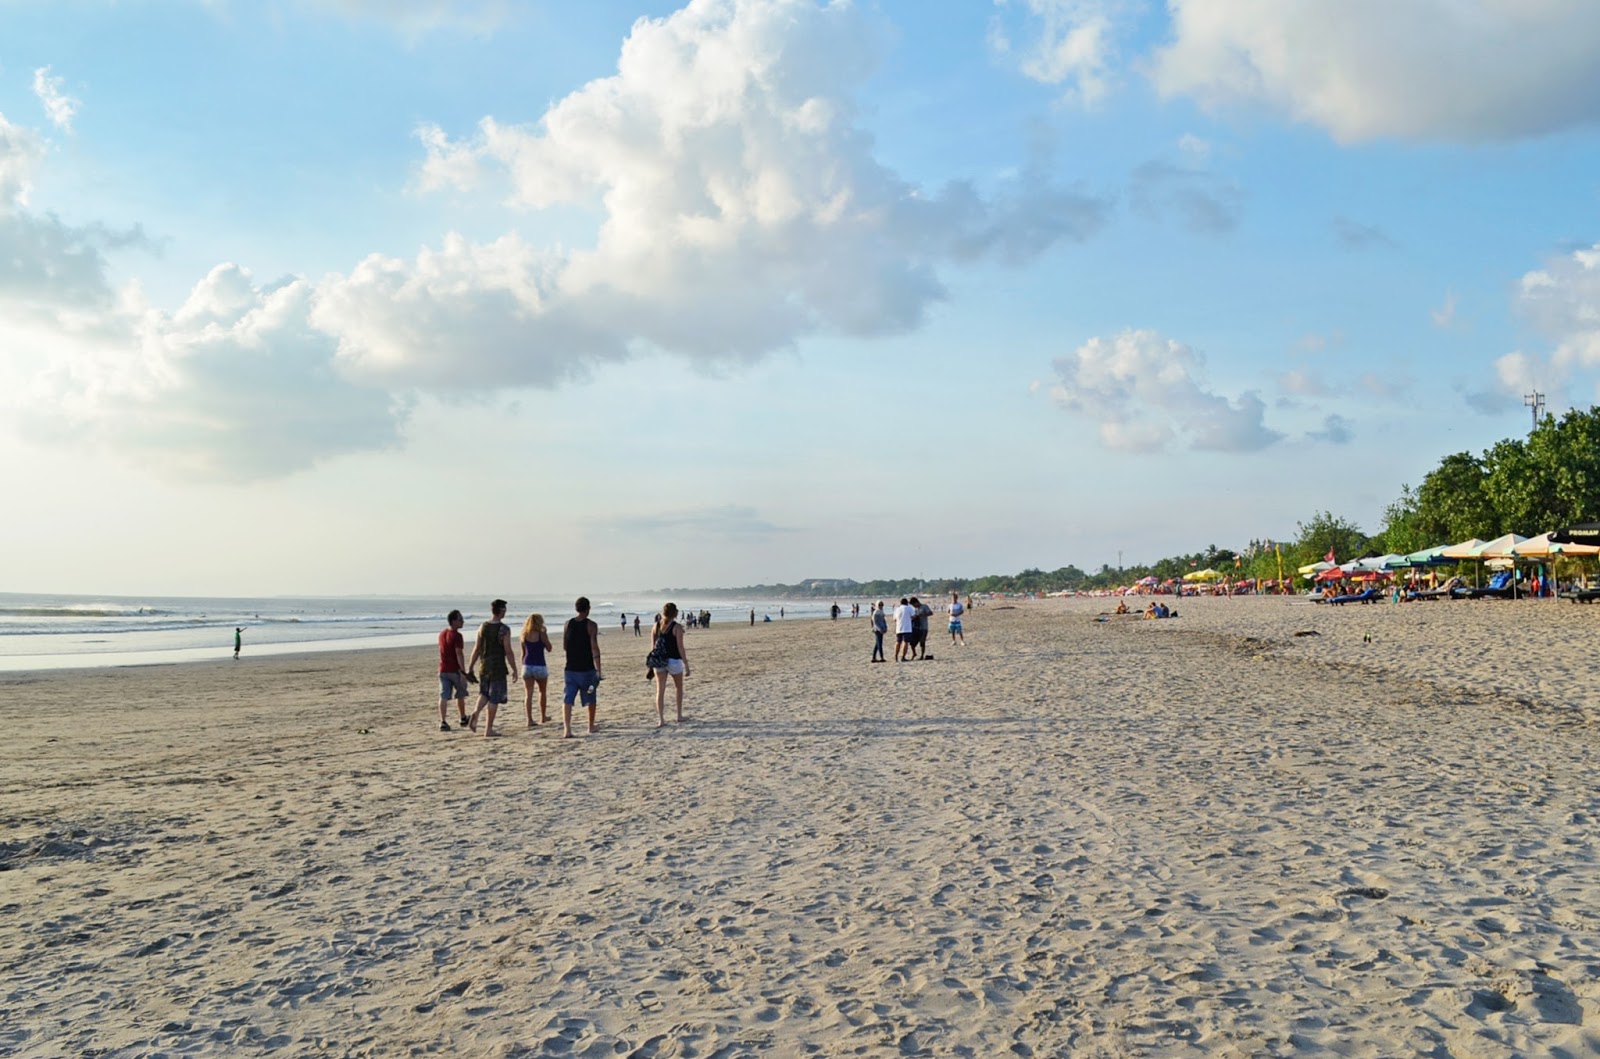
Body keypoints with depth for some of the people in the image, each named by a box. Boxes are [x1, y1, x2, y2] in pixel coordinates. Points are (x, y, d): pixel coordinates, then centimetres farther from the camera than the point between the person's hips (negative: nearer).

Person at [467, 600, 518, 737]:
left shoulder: (482, 627, 2)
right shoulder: (504, 630, -12)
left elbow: (476, 649, 4)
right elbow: (508, 652, -12)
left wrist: (470, 667, 13)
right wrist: (514, 670, -3)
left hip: (484, 667, 5)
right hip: (498, 667, -5)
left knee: (484, 693, 21)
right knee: (494, 698, 3)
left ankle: (476, 713, -7)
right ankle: (488, 730, 7)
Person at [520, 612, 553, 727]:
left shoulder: (524, 635, 4)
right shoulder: (542, 634, -8)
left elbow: (523, 653, 9)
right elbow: (549, 648, 2)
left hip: (527, 666, 2)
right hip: (540, 667, -2)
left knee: (528, 694, 0)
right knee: (542, 692, 18)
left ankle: (529, 719, -9)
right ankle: (543, 716, 29)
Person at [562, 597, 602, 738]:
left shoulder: (568, 624, 3)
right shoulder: (591, 625, -9)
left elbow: (564, 647, 11)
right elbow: (594, 648, -14)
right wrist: (598, 669, -13)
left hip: (570, 669, 2)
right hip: (587, 669, -2)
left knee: (567, 700, -1)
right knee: (591, 699, 17)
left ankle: (567, 729, -16)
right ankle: (591, 726, 30)